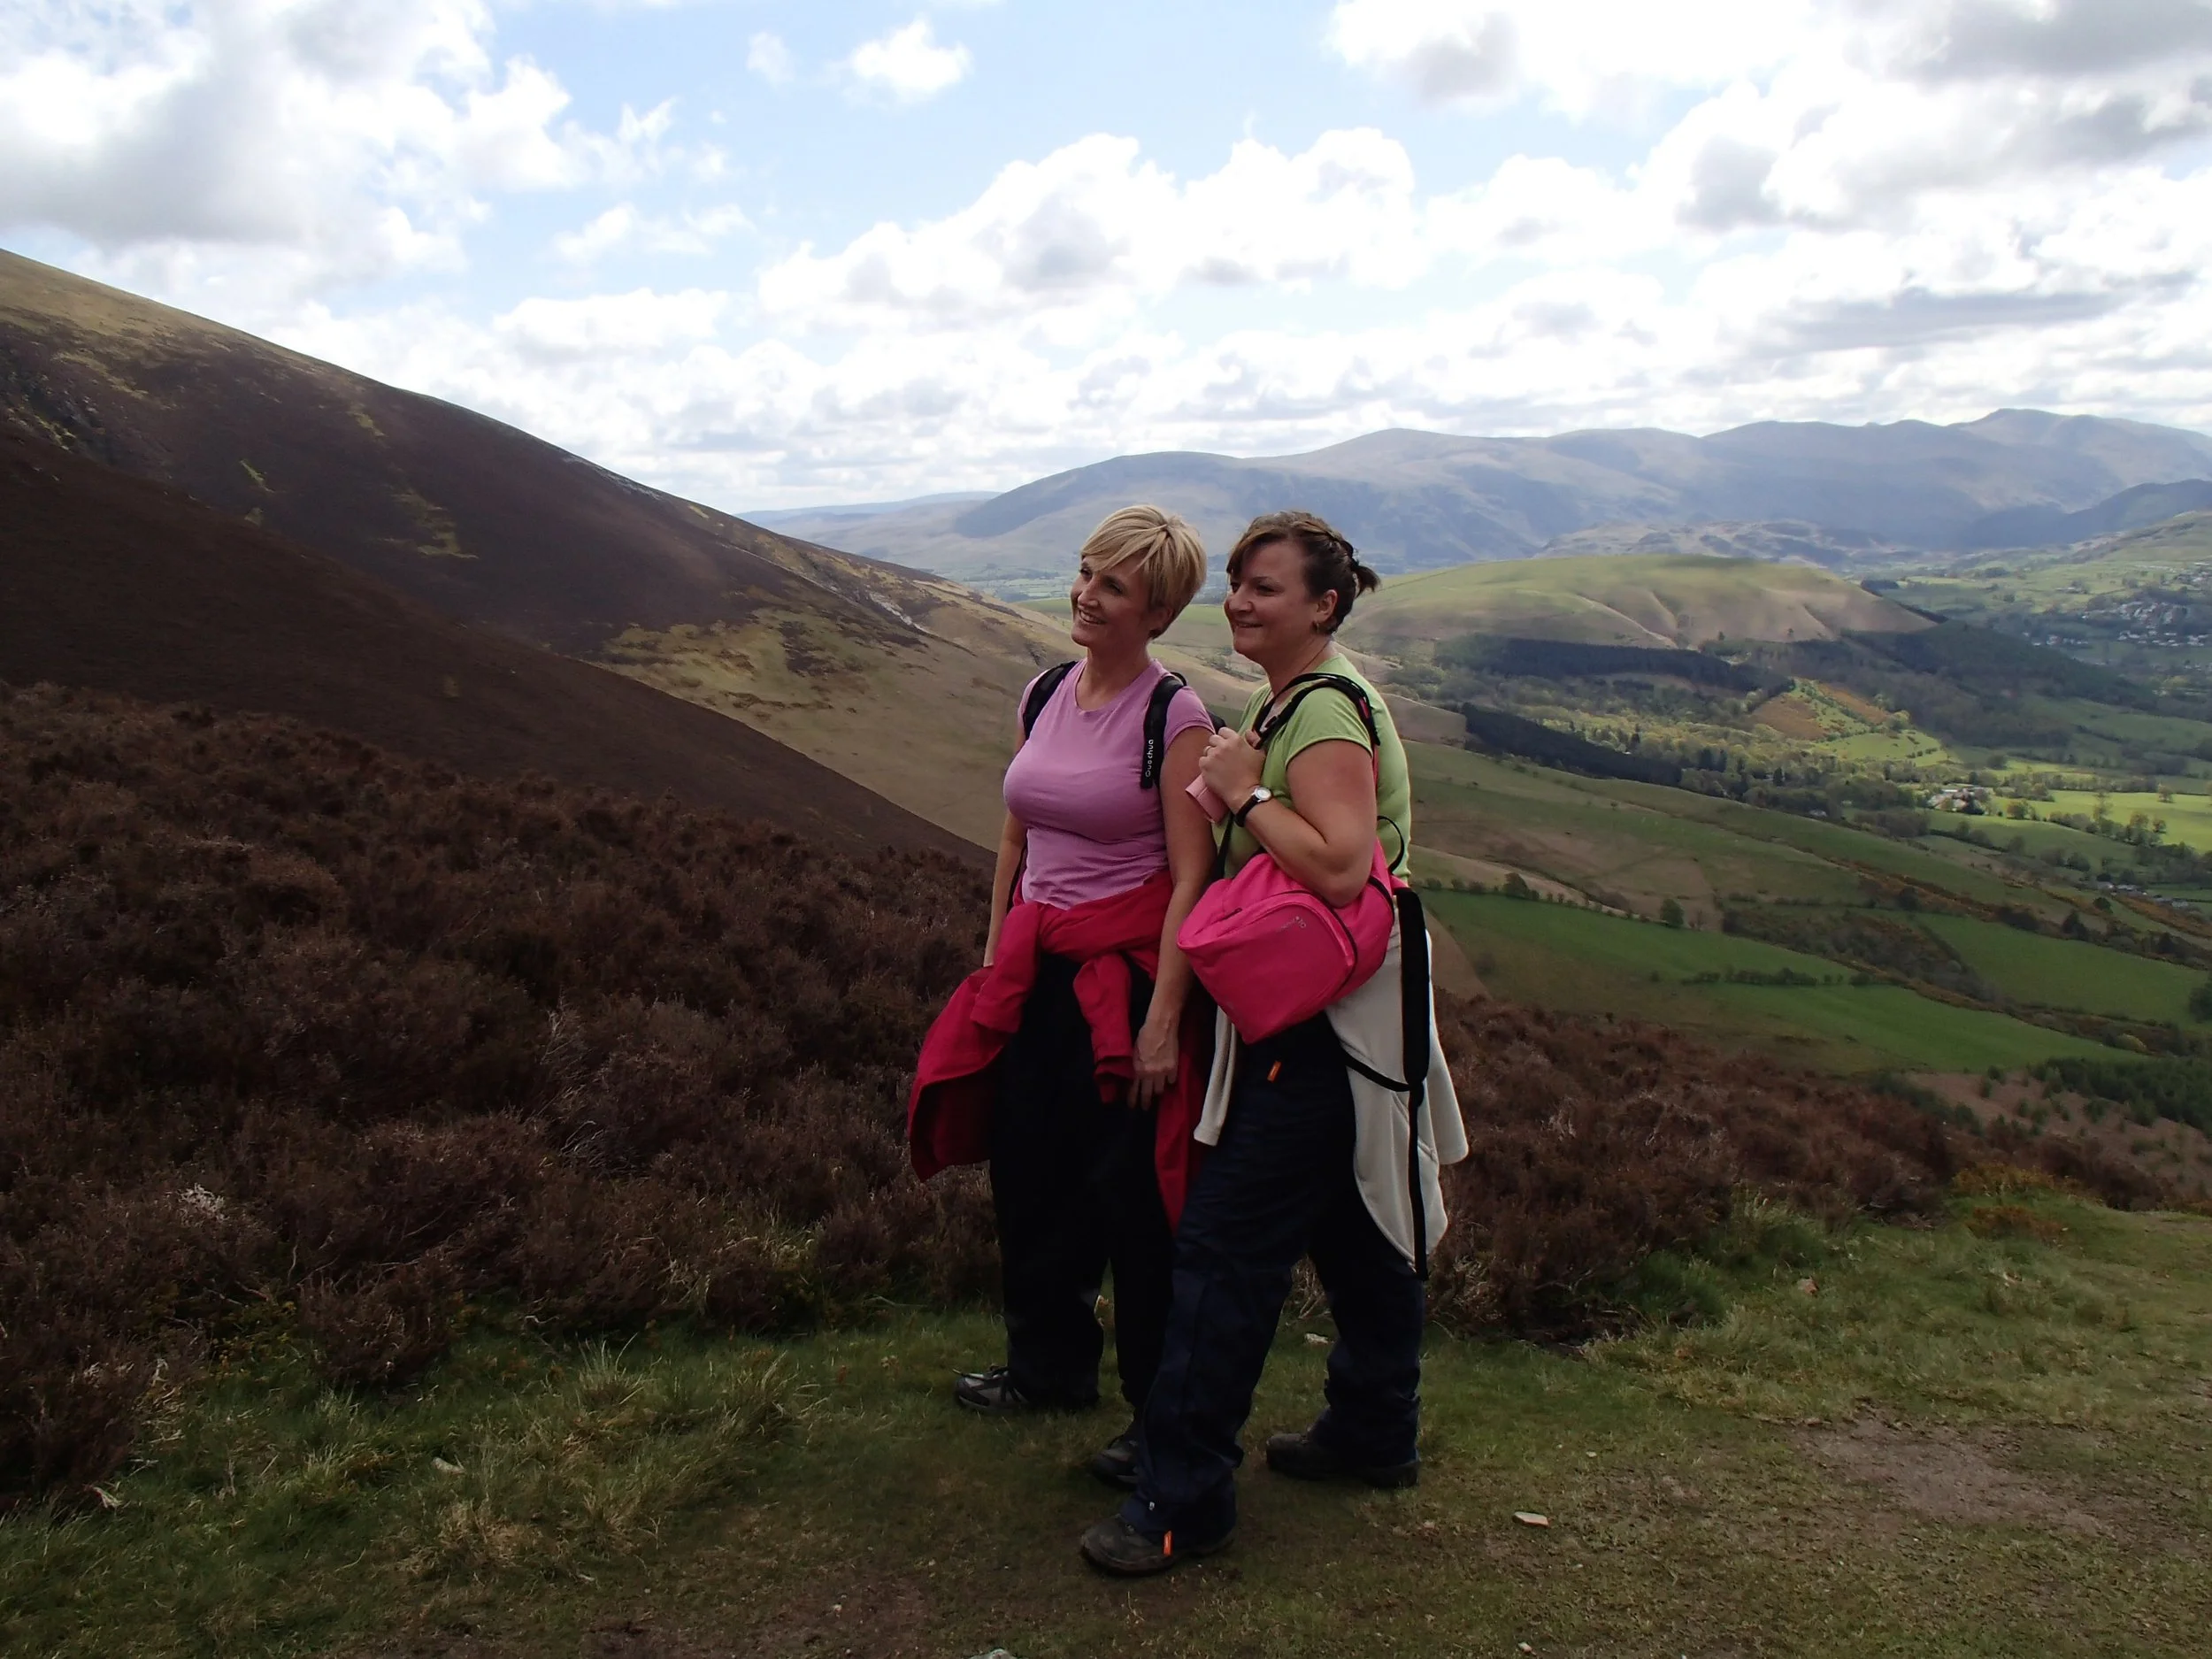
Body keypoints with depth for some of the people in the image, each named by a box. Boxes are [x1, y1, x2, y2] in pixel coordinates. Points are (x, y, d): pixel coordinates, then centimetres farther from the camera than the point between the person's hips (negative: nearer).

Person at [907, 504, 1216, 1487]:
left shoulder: (1175, 717, -12)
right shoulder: (1043, 696, 7)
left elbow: (1192, 876, -15)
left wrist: (1164, 1017, -19)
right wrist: (994, 958, 15)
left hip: (1129, 969, -7)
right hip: (1037, 966, 7)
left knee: (1135, 1194, 1)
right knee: (1029, 1175, 15)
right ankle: (1052, 1366, 38)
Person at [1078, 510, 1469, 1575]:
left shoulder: (1327, 713, -18)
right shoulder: (1286, 702, 14)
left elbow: (1341, 866, -29)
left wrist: (1244, 794, -21)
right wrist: (1239, 794, 5)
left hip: (1321, 1025, -11)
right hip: (1329, 1012, 11)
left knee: (1225, 1246, -7)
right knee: (1357, 1224, 20)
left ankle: (1183, 1499, 2)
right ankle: (1375, 1434, 36)